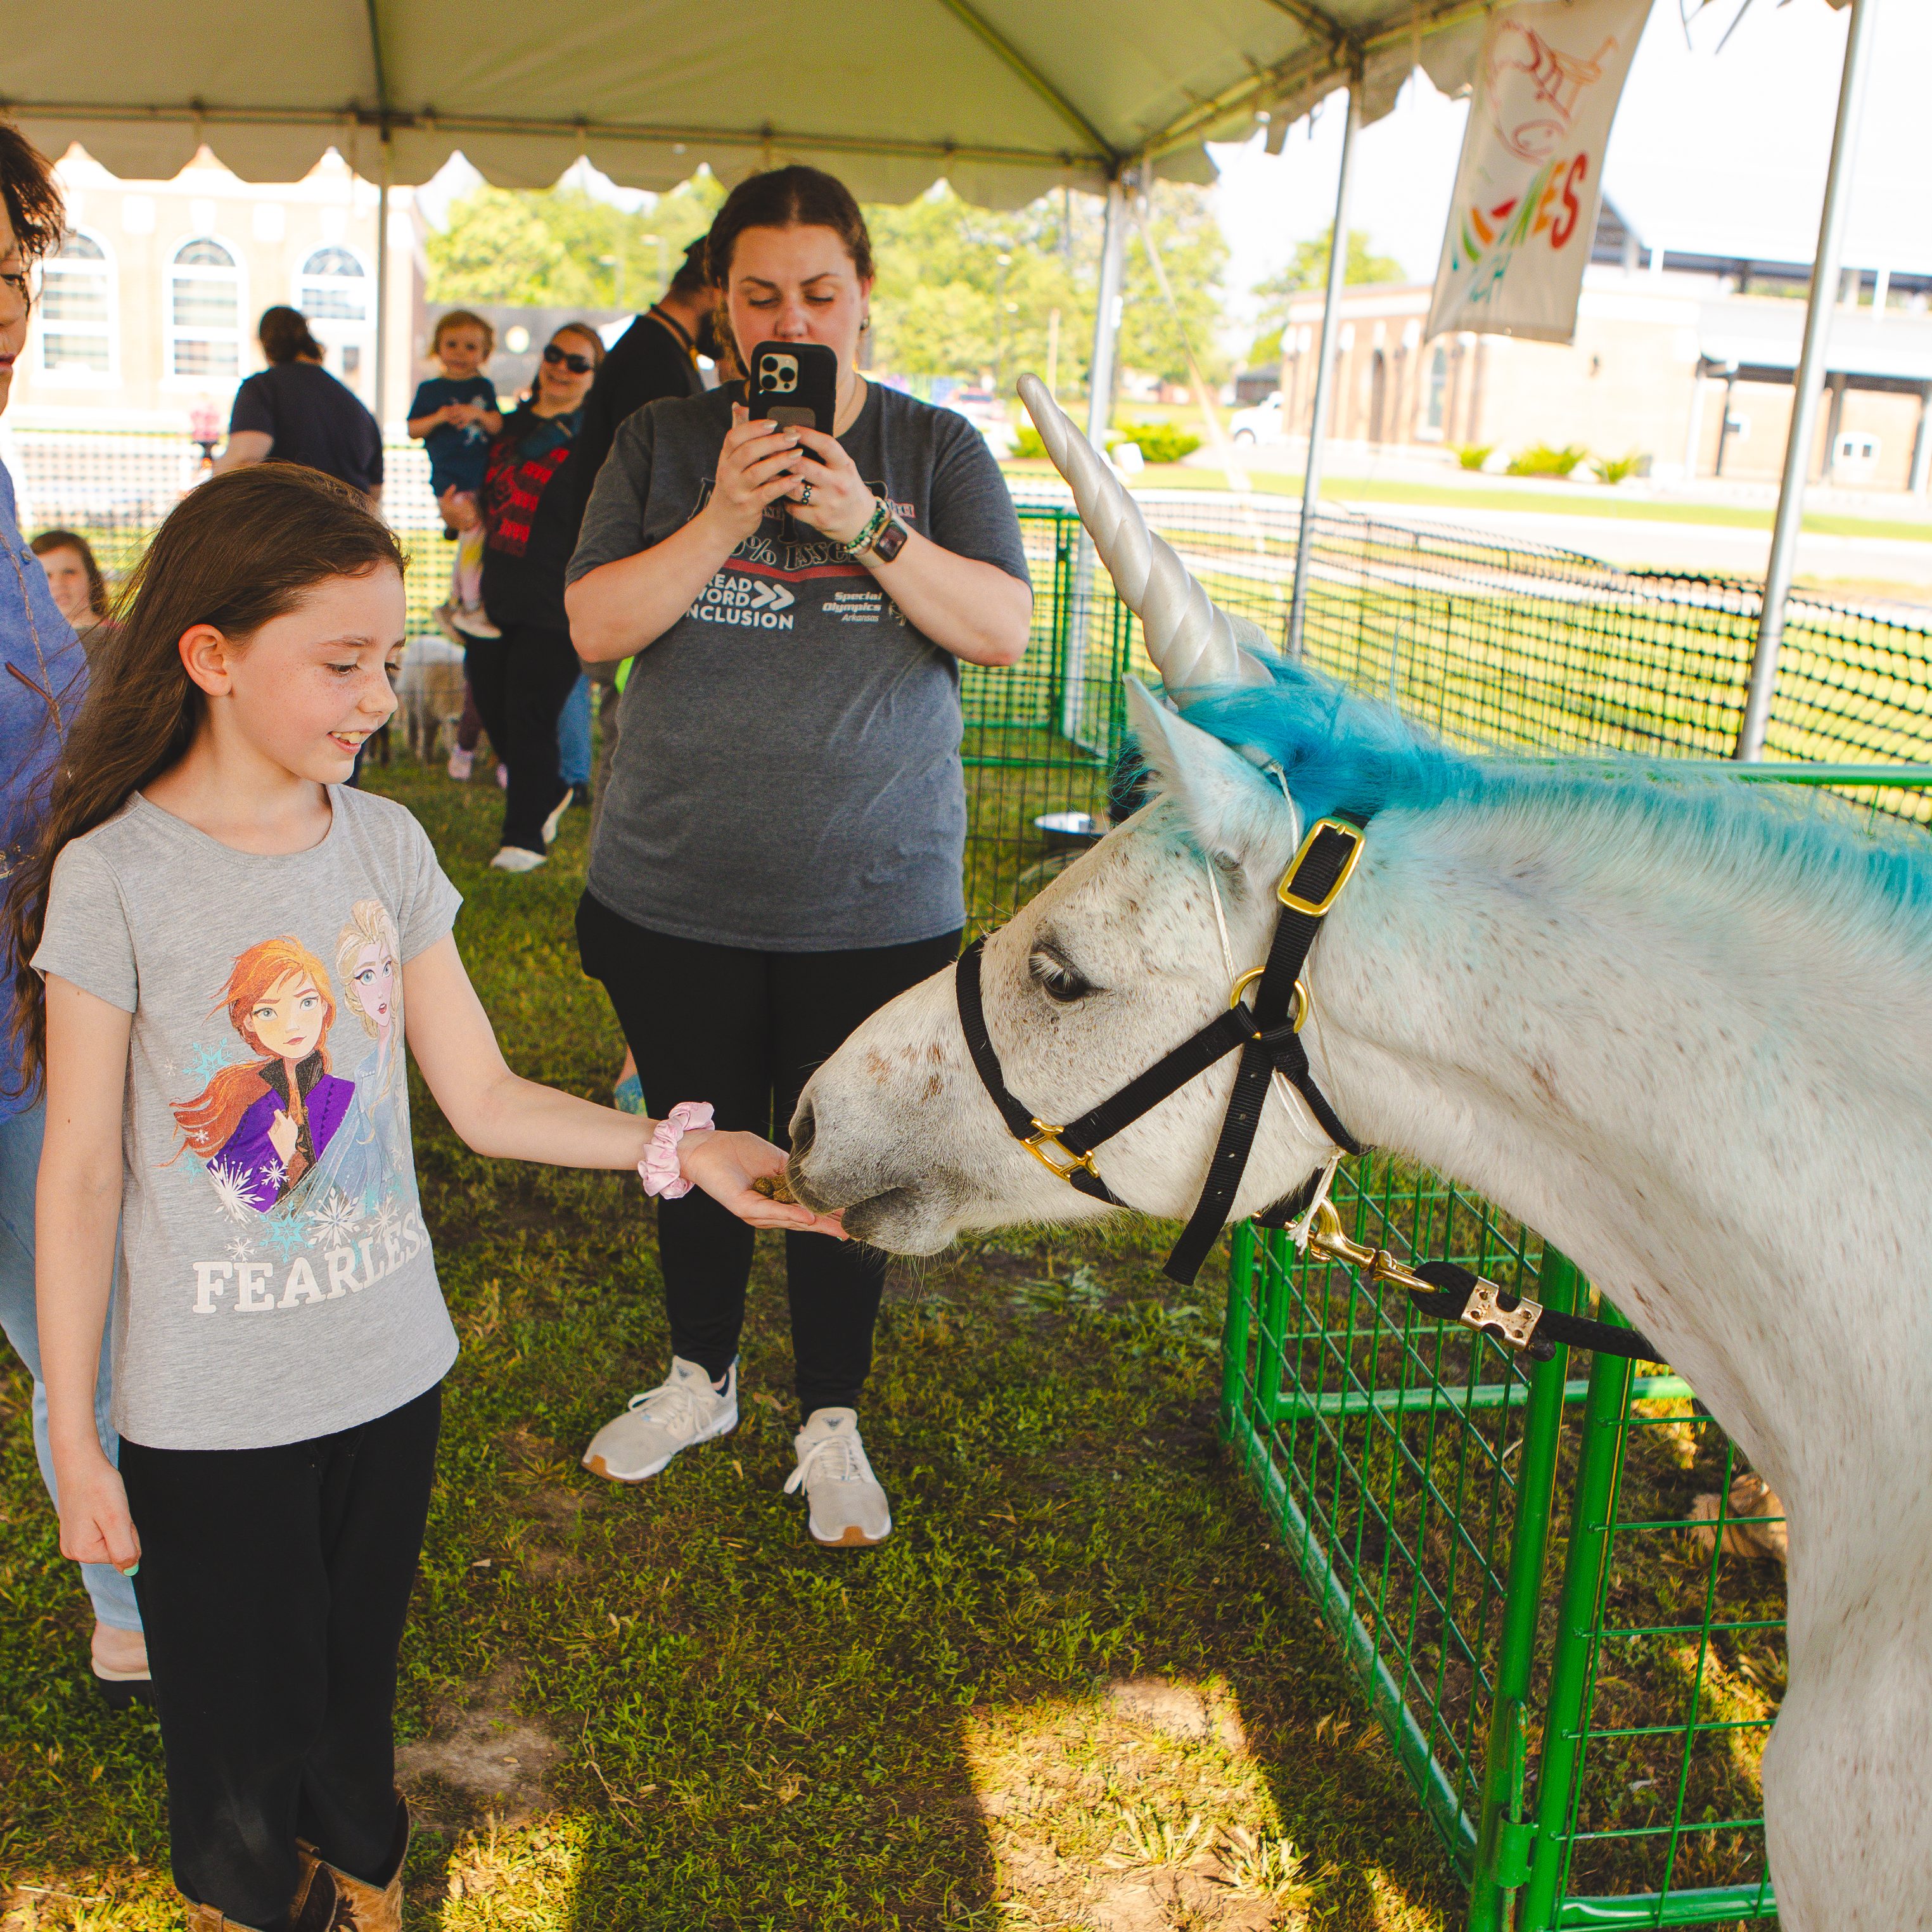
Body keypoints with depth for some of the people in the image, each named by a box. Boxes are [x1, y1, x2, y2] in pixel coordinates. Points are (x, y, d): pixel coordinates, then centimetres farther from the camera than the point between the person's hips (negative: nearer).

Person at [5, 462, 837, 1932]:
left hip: (390, 1368, 4)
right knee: (242, 1733, 12)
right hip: (207, 1413, -3)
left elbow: (484, 1098, 0)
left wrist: (677, 1146, -12)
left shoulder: (386, 844, -2)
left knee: (356, 1689, 20)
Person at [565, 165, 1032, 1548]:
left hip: (875, 901, -1)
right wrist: (723, 522, -18)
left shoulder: (937, 449, 2)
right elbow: (595, 628, -5)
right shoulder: (661, 445, 4)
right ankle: (702, 1376, 41)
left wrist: (868, 525, -21)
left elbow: (1005, 630, -9)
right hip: (677, 897, 2)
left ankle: (833, 1423, 28)